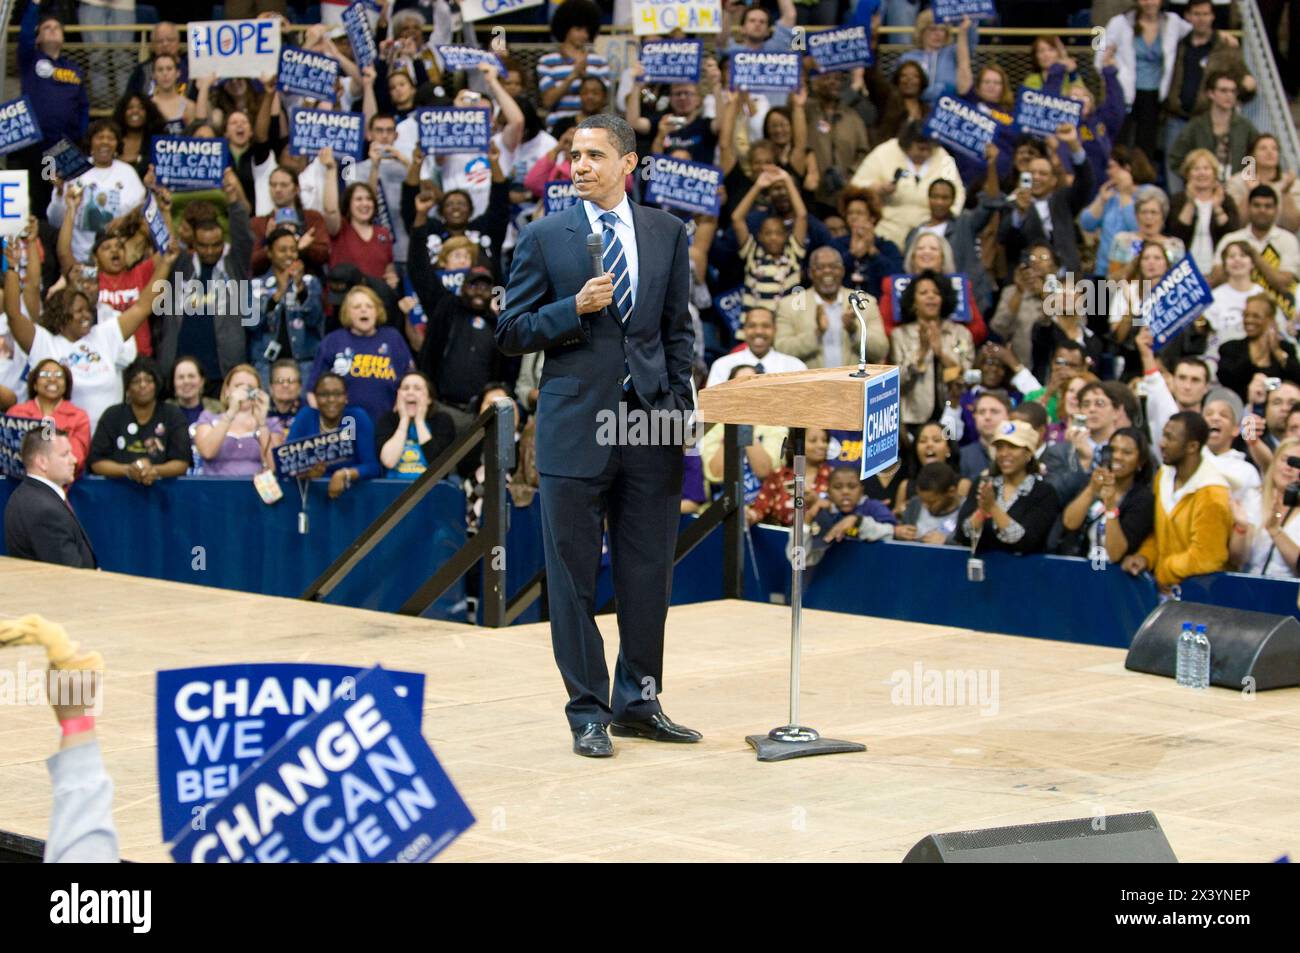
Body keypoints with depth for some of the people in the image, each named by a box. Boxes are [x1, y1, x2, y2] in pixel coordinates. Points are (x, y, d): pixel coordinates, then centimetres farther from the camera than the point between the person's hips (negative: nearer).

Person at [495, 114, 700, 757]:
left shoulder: (667, 234, 9)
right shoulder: (543, 238, 1)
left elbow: (679, 329, 13)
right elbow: (511, 332, 0)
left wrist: (680, 405, 4)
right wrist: (575, 308, -14)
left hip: (650, 422, 2)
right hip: (576, 424, -2)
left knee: (649, 574, 7)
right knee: (575, 577, 1)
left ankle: (638, 701, 20)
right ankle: (588, 711, 9)